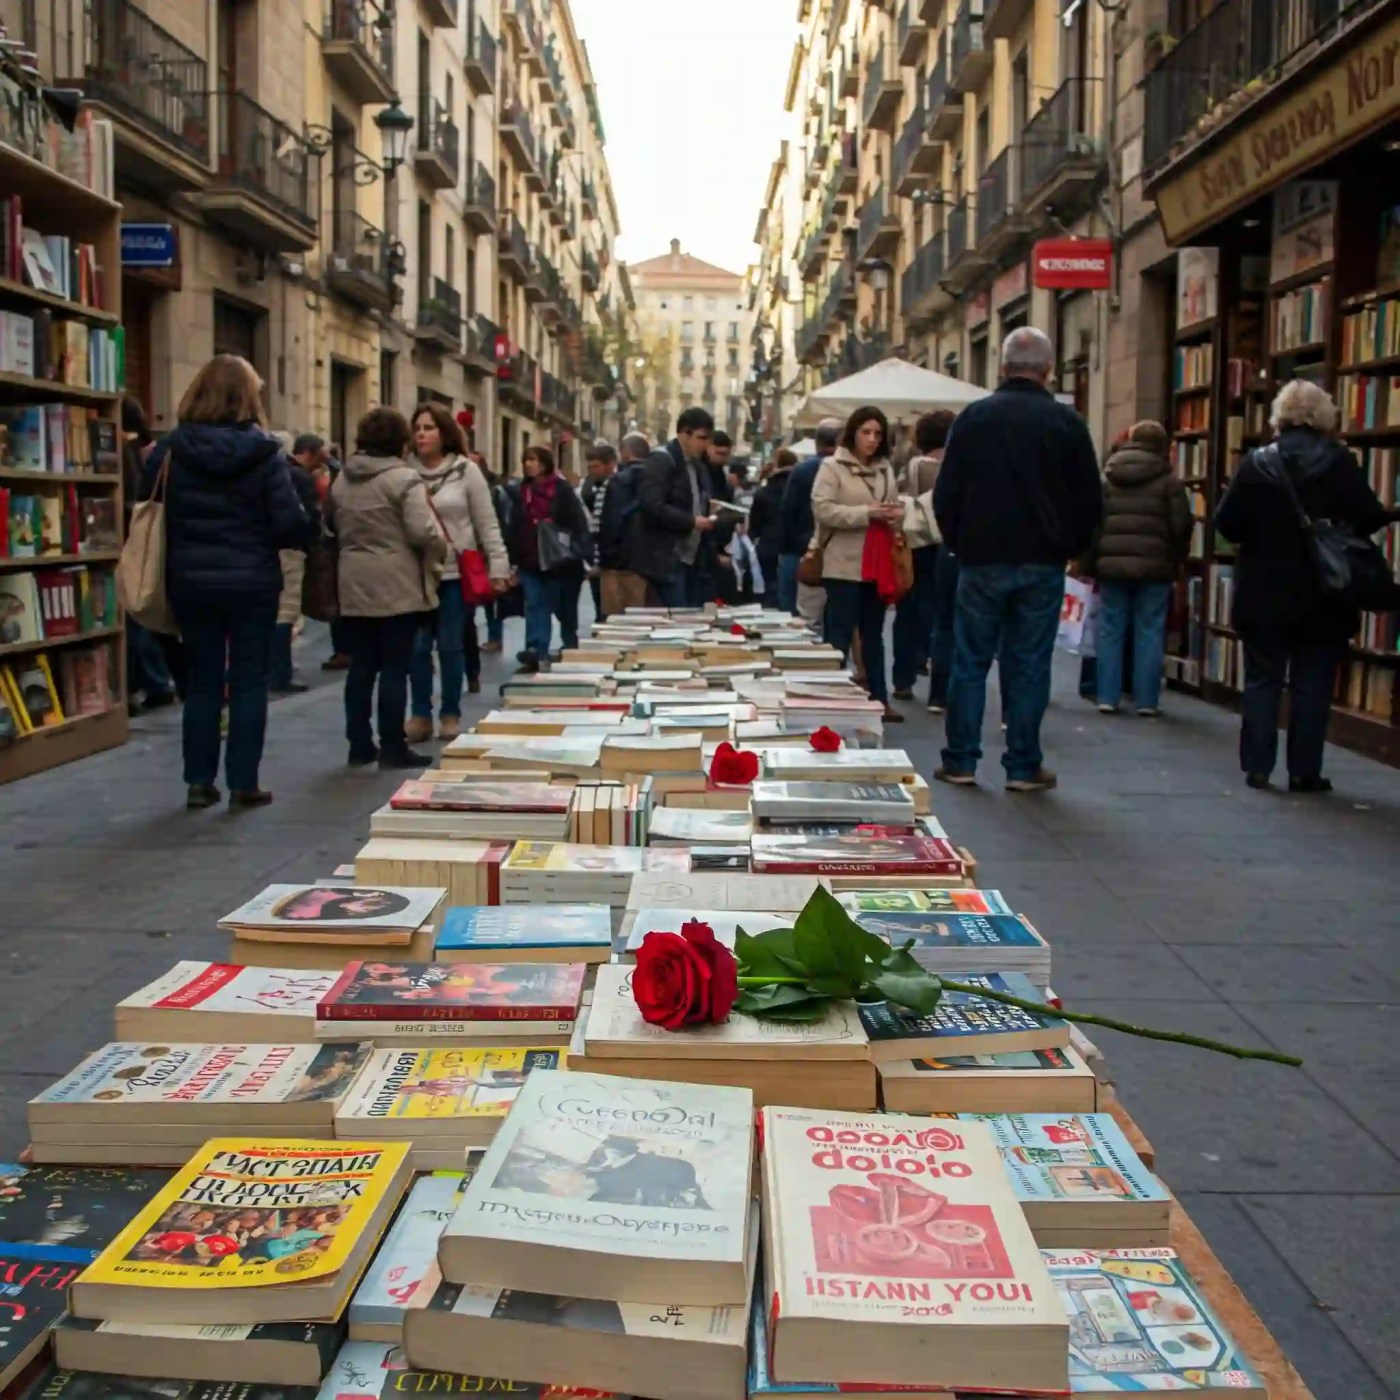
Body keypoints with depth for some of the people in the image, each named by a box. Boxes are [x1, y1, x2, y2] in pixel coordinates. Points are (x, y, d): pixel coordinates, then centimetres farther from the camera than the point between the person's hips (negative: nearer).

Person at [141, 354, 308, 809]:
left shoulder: (170, 449, -2)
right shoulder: (263, 451, -10)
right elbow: (290, 523, -14)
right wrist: (304, 535, 8)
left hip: (190, 582, 3)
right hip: (252, 582, -3)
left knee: (201, 682, 13)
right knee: (248, 683, 6)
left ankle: (199, 781, 15)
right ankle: (243, 784, 7)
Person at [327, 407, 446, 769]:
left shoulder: (342, 479, 9)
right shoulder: (405, 478, -12)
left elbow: (332, 526, 19)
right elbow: (422, 532, -19)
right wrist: (441, 549, -1)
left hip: (354, 587, 6)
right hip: (398, 586, -6)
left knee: (361, 667, 10)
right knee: (394, 668, -1)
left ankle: (360, 745, 15)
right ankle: (392, 747, 2)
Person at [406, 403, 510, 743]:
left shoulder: (465, 470, 0)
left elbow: (487, 522, 1)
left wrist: (498, 565, -3)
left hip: (455, 571, -1)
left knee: (451, 645, 6)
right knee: (417, 646, 4)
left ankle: (450, 715, 17)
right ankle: (420, 714, 15)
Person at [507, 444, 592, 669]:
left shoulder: (562, 489, -5)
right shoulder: (521, 492, 9)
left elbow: (579, 522, -9)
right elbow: (515, 528, 9)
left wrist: (585, 555, -17)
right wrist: (514, 560, 5)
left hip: (560, 560, -3)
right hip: (531, 560, 3)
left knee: (564, 607, 10)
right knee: (535, 605, -7)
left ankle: (570, 649, 29)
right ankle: (536, 652, -13)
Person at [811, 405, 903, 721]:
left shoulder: (884, 468, 12)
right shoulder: (832, 466, -6)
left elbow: (896, 505, 20)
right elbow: (822, 509, -16)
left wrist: (895, 514, -5)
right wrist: (867, 513, -21)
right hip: (844, 564, -6)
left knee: (873, 634, 14)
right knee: (840, 635, -2)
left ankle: (878, 699, 22)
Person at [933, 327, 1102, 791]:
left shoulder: (973, 417, -1)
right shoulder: (1067, 423, -2)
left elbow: (945, 494, 1)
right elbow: (1090, 501, 1)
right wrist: (1069, 548, 15)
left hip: (981, 560, 0)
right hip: (1042, 563, 0)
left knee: (970, 661, 8)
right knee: (1029, 665, 4)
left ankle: (959, 761, 9)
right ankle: (1023, 766, 7)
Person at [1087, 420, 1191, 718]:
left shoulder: (1106, 478, 9)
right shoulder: (1168, 481, 1)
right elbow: (1181, 527, -3)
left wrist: (1090, 566, 9)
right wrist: (1176, 562, 12)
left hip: (1112, 564, 2)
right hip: (1154, 567, -2)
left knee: (1110, 632, 7)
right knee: (1149, 634, 2)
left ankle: (1107, 698, 6)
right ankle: (1146, 701, 2)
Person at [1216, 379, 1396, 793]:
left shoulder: (1256, 462, -4)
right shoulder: (1339, 462, -6)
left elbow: (1226, 525, -4)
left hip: (1263, 595, 1)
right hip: (1322, 597, -1)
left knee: (1262, 679, 9)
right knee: (1313, 685, 6)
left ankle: (1257, 767, 7)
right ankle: (1304, 771, 7)